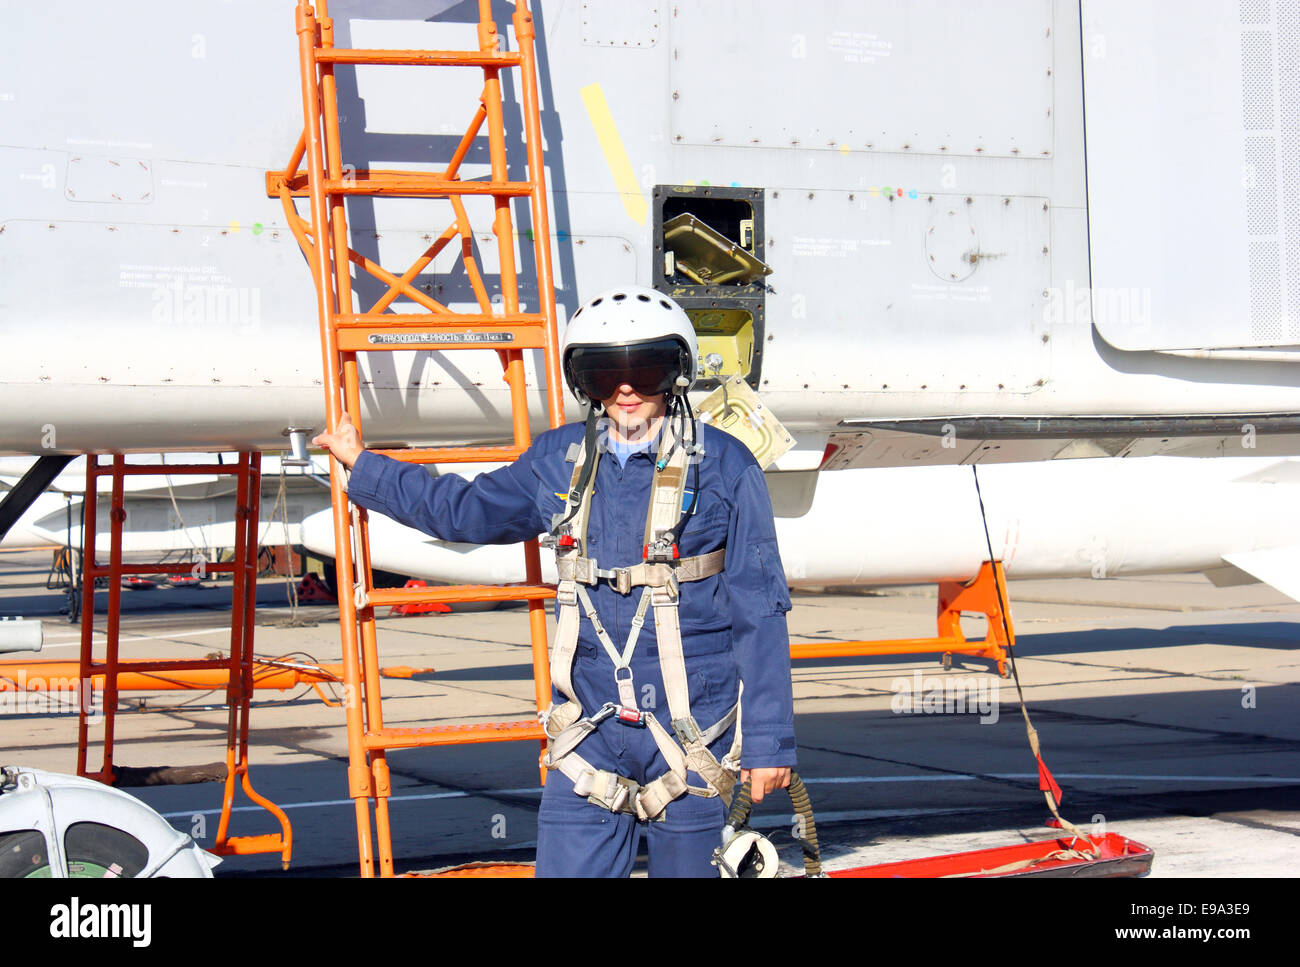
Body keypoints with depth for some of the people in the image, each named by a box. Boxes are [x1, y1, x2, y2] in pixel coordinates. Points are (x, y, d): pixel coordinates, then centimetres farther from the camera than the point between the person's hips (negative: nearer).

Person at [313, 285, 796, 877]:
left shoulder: (724, 467, -4)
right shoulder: (559, 461, 8)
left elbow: (758, 612, -3)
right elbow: (467, 510, 26)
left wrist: (769, 739, -5)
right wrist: (363, 467, 34)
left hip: (690, 732, -3)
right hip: (589, 725, 3)